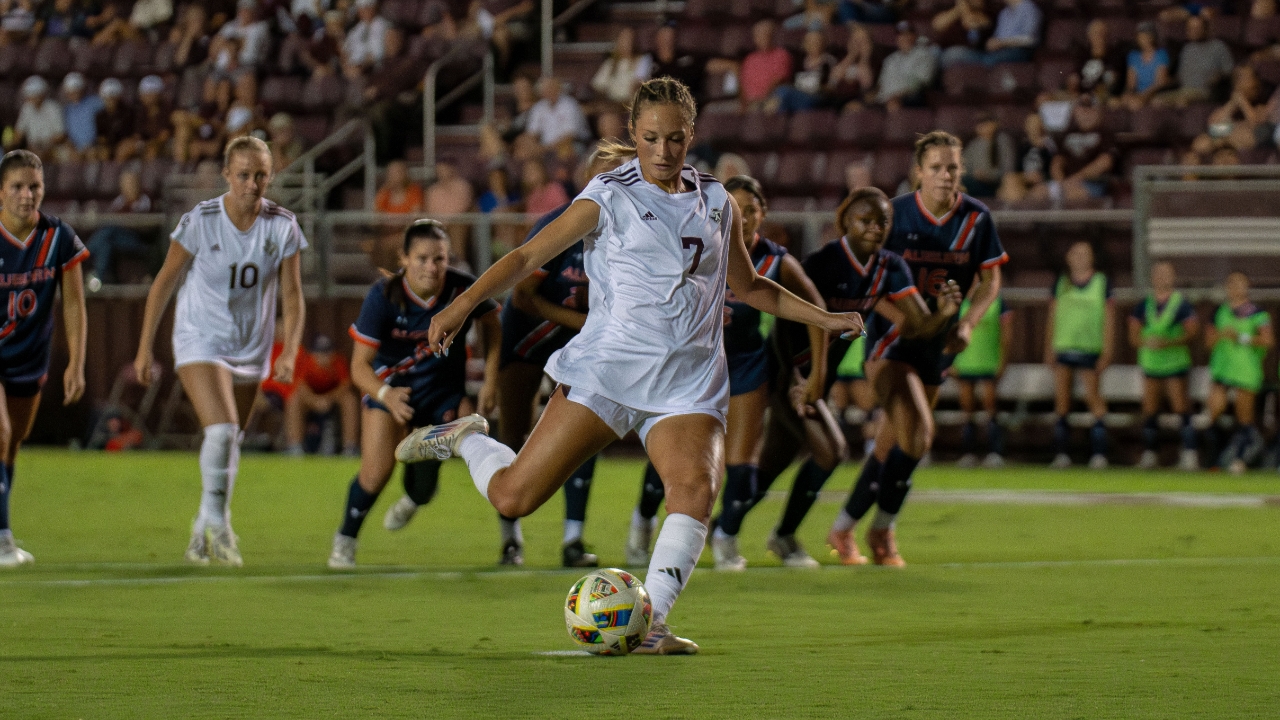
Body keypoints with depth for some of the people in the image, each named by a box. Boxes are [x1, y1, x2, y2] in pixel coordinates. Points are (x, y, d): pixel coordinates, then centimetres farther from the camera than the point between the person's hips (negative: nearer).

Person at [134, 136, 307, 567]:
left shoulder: (283, 227, -8)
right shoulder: (200, 222, -15)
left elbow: (292, 296, -4)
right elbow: (165, 283, -5)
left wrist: (289, 352, -18)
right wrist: (145, 348, -3)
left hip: (251, 350, 4)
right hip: (200, 343, -4)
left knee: (230, 442, 11)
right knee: (221, 431, -23)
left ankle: (203, 536, 27)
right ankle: (217, 523, -8)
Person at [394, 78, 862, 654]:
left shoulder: (717, 203, 15)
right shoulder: (609, 199, 2)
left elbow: (750, 287, 30)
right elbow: (529, 256, -2)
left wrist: (823, 319, 23)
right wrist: (463, 304, -16)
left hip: (689, 385, 3)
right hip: (607, 368, -3)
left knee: (696, 486, -27)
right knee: (513, 497, -7)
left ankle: (649, 624, -23)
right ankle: (467, 439, 26)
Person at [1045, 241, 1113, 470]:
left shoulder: (1102, 283, 4)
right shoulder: (1061, 283, 11)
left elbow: (1108, 319, 3)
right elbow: (1052, 316, 14)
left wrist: (1107, 350, -2)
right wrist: (1049, 348, 9)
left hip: (1090, 348, -3)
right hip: (1063, 347, 3)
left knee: (1092, 395, -9)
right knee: (1061, 399, 0)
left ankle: (1099, 452, -4)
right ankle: (1061, 453, 5)